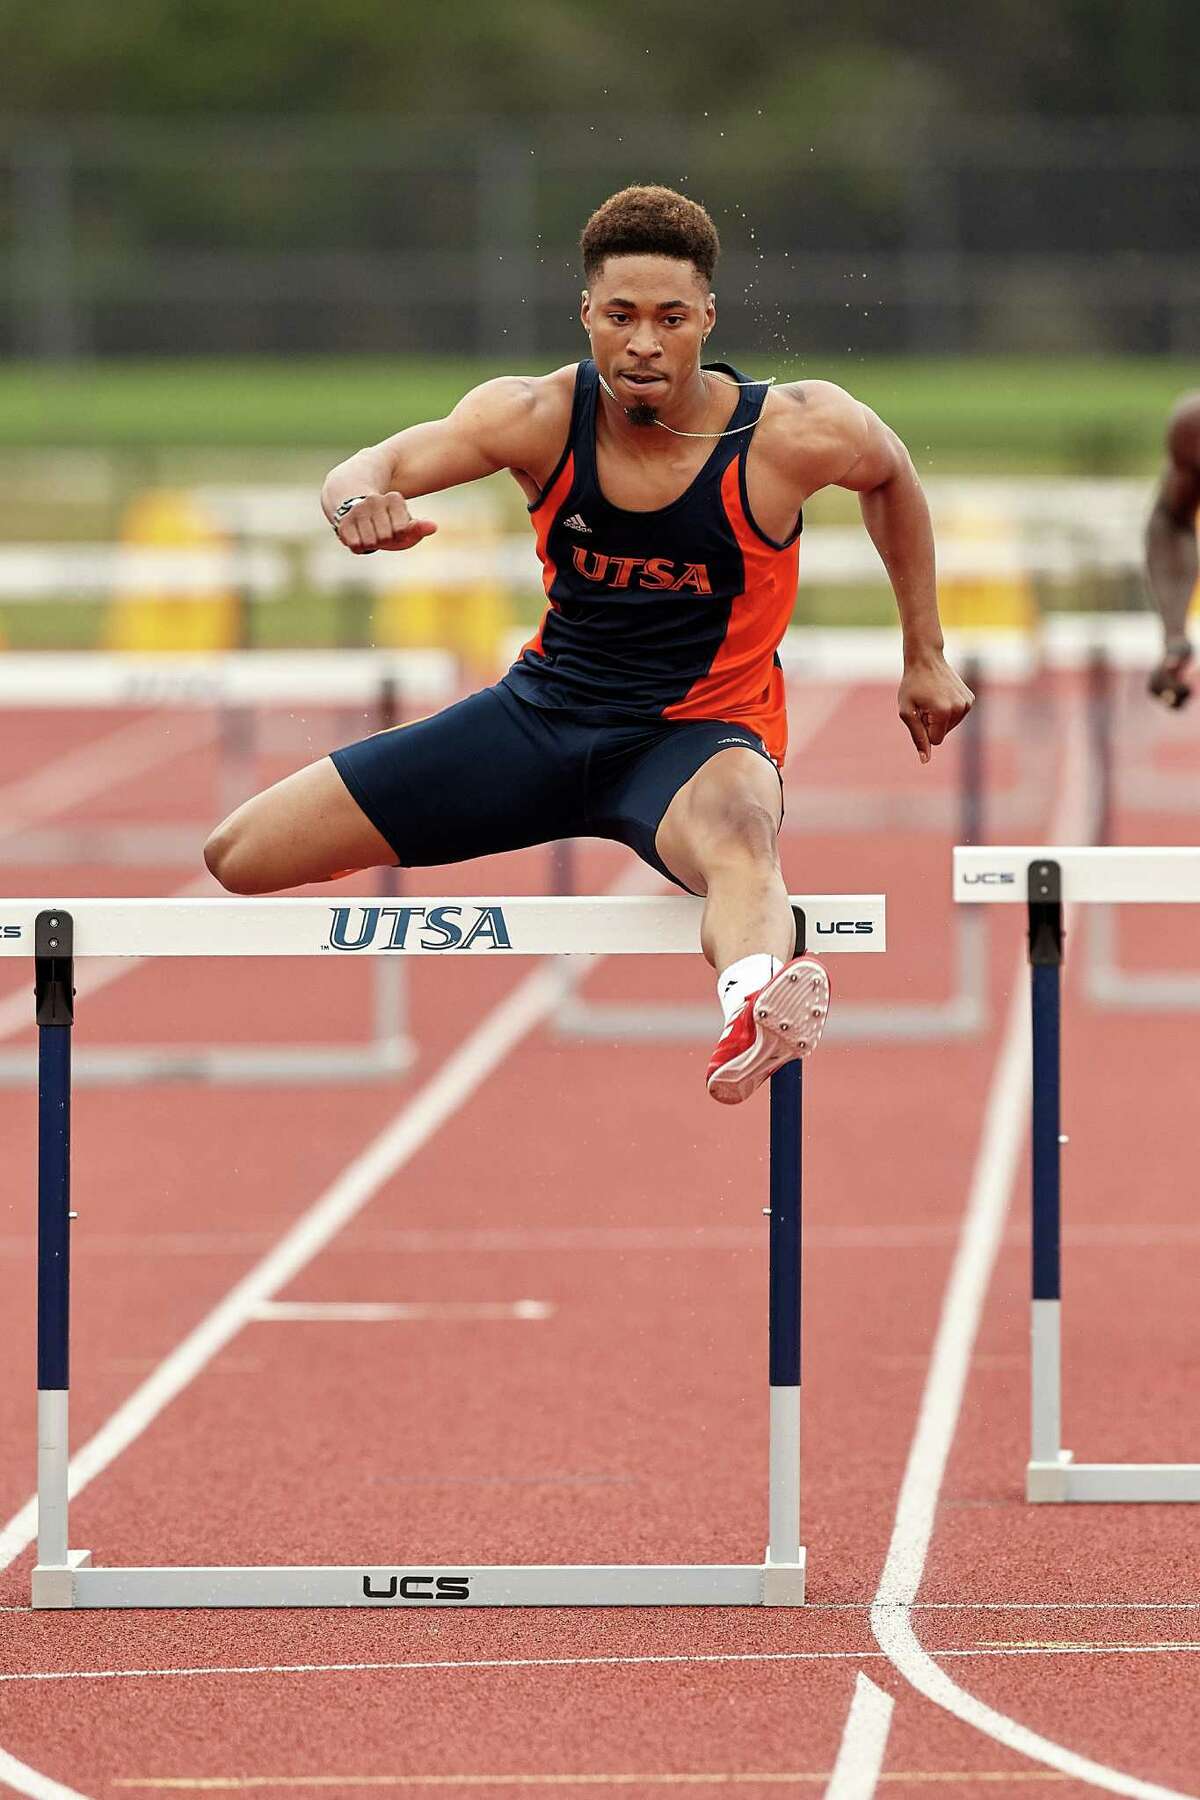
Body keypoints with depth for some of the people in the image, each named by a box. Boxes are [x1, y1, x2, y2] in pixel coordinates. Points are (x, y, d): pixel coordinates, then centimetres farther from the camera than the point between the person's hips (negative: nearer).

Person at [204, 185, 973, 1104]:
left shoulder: (794, 433, -17)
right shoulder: (541, 418, -14)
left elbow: (891, 474, 6)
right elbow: (369, 470, -21)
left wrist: (925, 656, 11)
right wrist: (362, 499, -47)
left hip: (700, 732, -4)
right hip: (546, 709, 4)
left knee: (740, 844, -45)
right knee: (239, 858, -2)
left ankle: (755, 1000, -79)